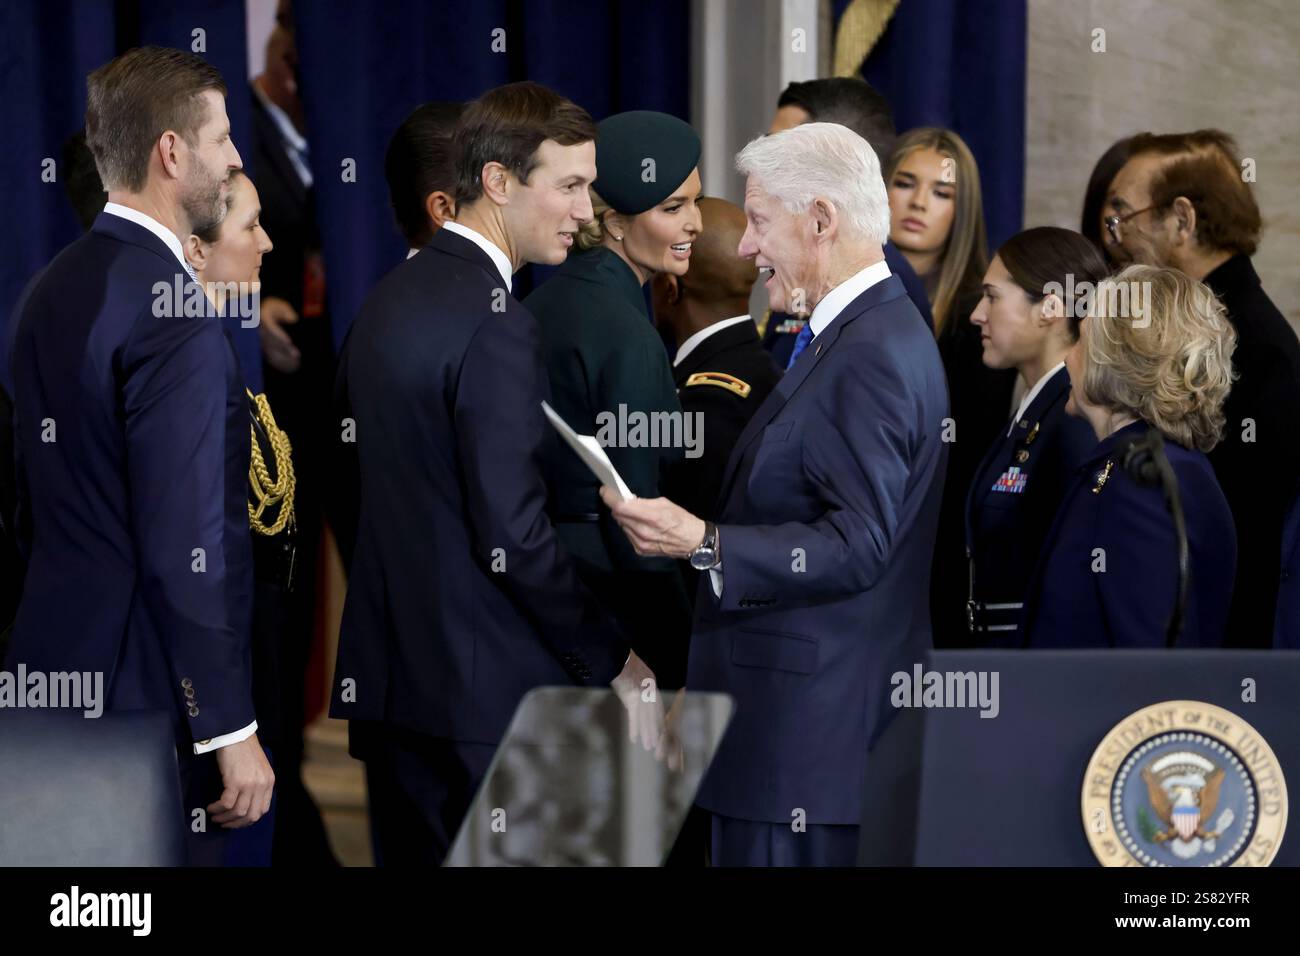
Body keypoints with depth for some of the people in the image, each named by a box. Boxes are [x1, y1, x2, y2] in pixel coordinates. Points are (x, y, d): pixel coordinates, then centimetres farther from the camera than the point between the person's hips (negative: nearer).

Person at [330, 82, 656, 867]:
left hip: (391, 673, 9)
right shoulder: (496, 325, -17)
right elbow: (513, 536, -20)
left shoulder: (389, 298, 11)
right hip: (485, 685, -9)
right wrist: (614, 663, -10)